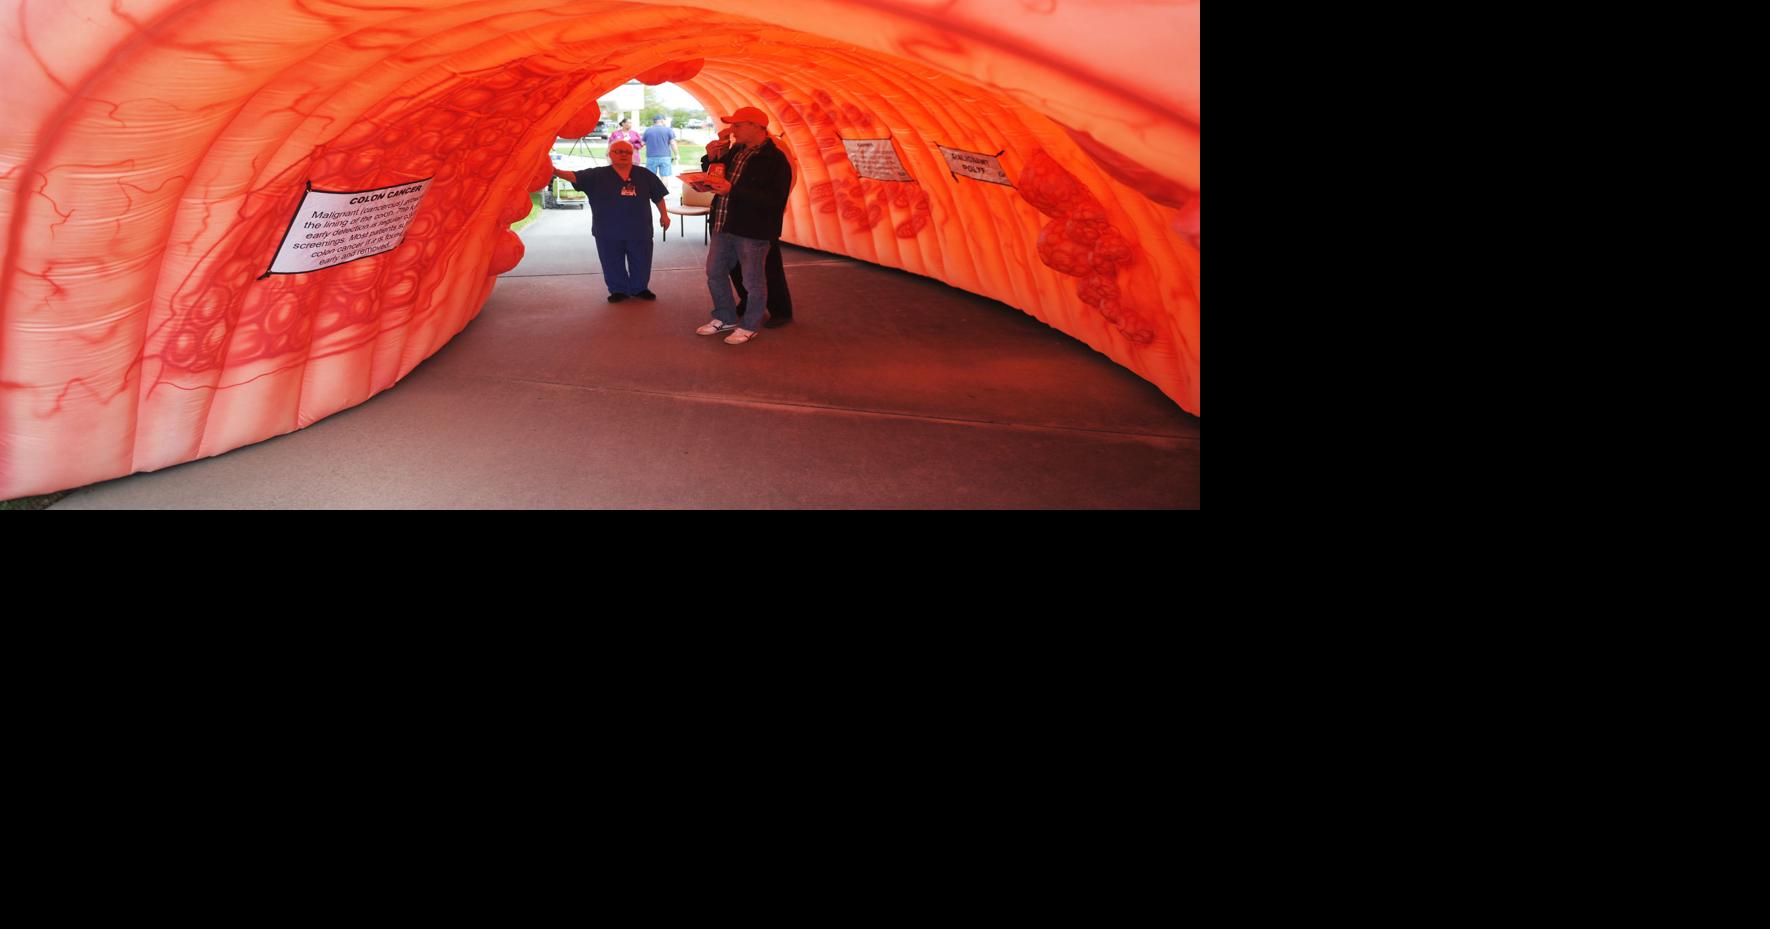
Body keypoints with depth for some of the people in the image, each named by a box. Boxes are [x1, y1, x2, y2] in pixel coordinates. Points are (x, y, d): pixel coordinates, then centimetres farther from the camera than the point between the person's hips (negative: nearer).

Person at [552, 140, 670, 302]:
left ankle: (640, 288, 29)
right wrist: (555, 171, -29)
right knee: (613, 264, 7)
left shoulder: (644, 175, 3)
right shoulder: (597, 175, -3)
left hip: (639, 230, 1)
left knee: (641, 262, 10)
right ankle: (618, 290, 24)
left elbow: (658, 195, 11)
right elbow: (575, 177, -14)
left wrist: (664, 215, 10)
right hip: (608, 233, -1)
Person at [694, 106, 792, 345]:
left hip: (753, 230, -8)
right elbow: (721, 176, 27)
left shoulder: (775, 159, -15)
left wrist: (732, 190, -27)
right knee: (715, 273, 16)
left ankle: (749, 326, 21)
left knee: (753, 280, 4)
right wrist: (712, 160, 4)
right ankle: (725, 318, 33)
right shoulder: (735, 151, 11)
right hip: (724, 226, 8)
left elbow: (773, 199, -25)